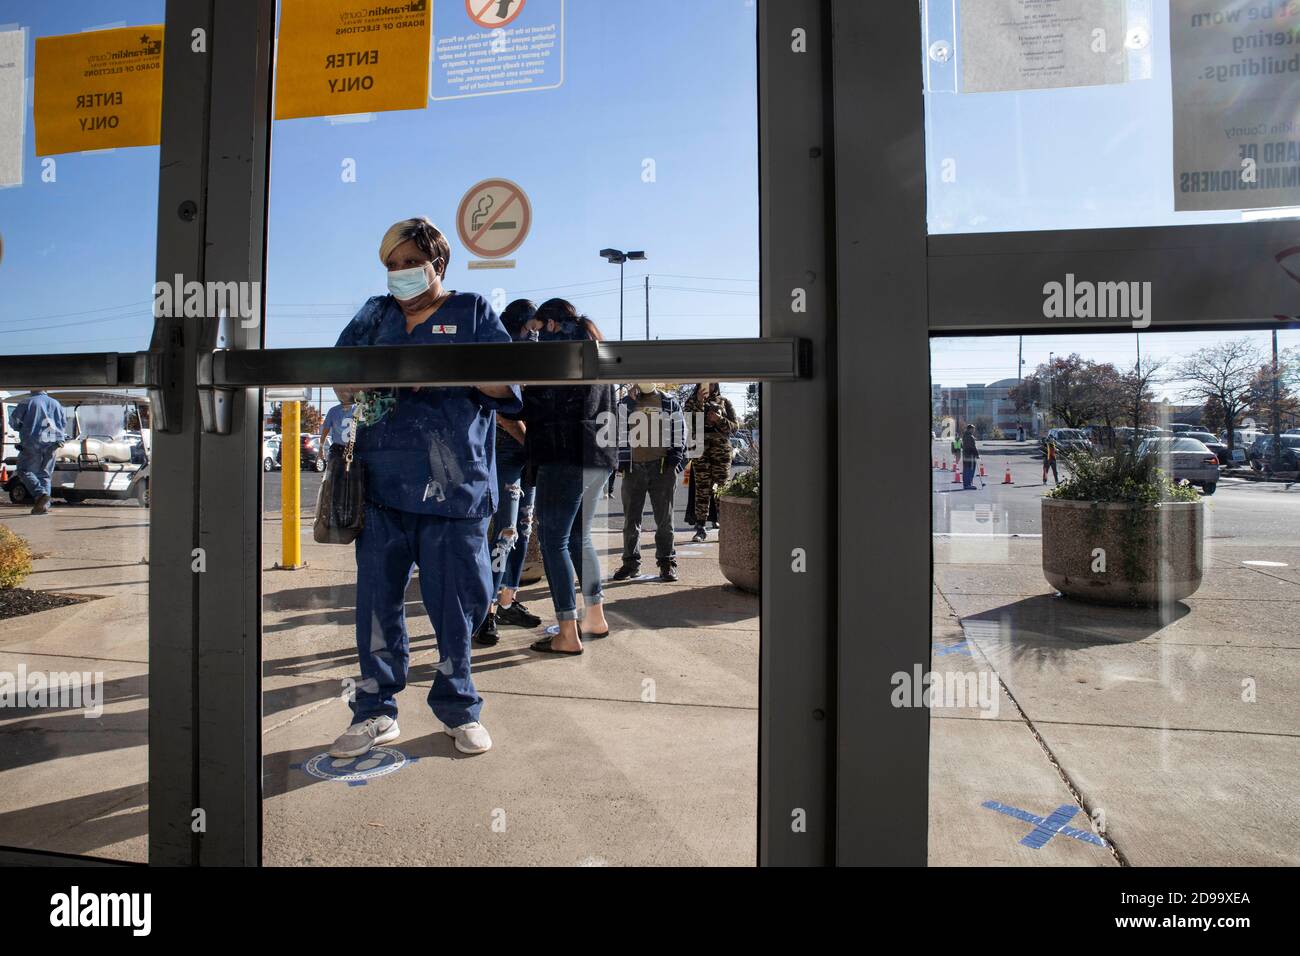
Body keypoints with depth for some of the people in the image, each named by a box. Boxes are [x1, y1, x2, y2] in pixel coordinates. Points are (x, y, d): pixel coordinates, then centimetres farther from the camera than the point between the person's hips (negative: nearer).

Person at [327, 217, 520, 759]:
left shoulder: (472, 311, 8)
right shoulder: (375, 314, 19)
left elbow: (506, 385, -1)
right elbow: (340, 375, 18)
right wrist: (356, 393, -5)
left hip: (453, 483, -3)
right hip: (382, 481, 3)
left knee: (456, 602, 3)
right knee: (377, 598, 6)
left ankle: (458, 708, 21)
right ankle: (376, 712, 20)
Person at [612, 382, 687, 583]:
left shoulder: (670, 403, 10)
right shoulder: (626, 404, 11)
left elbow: (680, 432, 9)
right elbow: (620, 433, 9)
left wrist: (676, 459, -1)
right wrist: (622, 462, 0)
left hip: (662, 467, -1)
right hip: (634, 467, 1)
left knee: (664, 518, 2)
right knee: (631, 518, 3)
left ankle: (667, 562, 11)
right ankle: (631, 563, 13)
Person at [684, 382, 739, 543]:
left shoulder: (724, 401, 14)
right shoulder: (692, 401, 13)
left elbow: (735, 425, 9)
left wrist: (719, 420, -8)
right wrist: (699, 402, -11)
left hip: (721, 447, 0)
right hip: (700, 447, 0)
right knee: (702, 489, -3)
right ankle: (700, 529, 1)